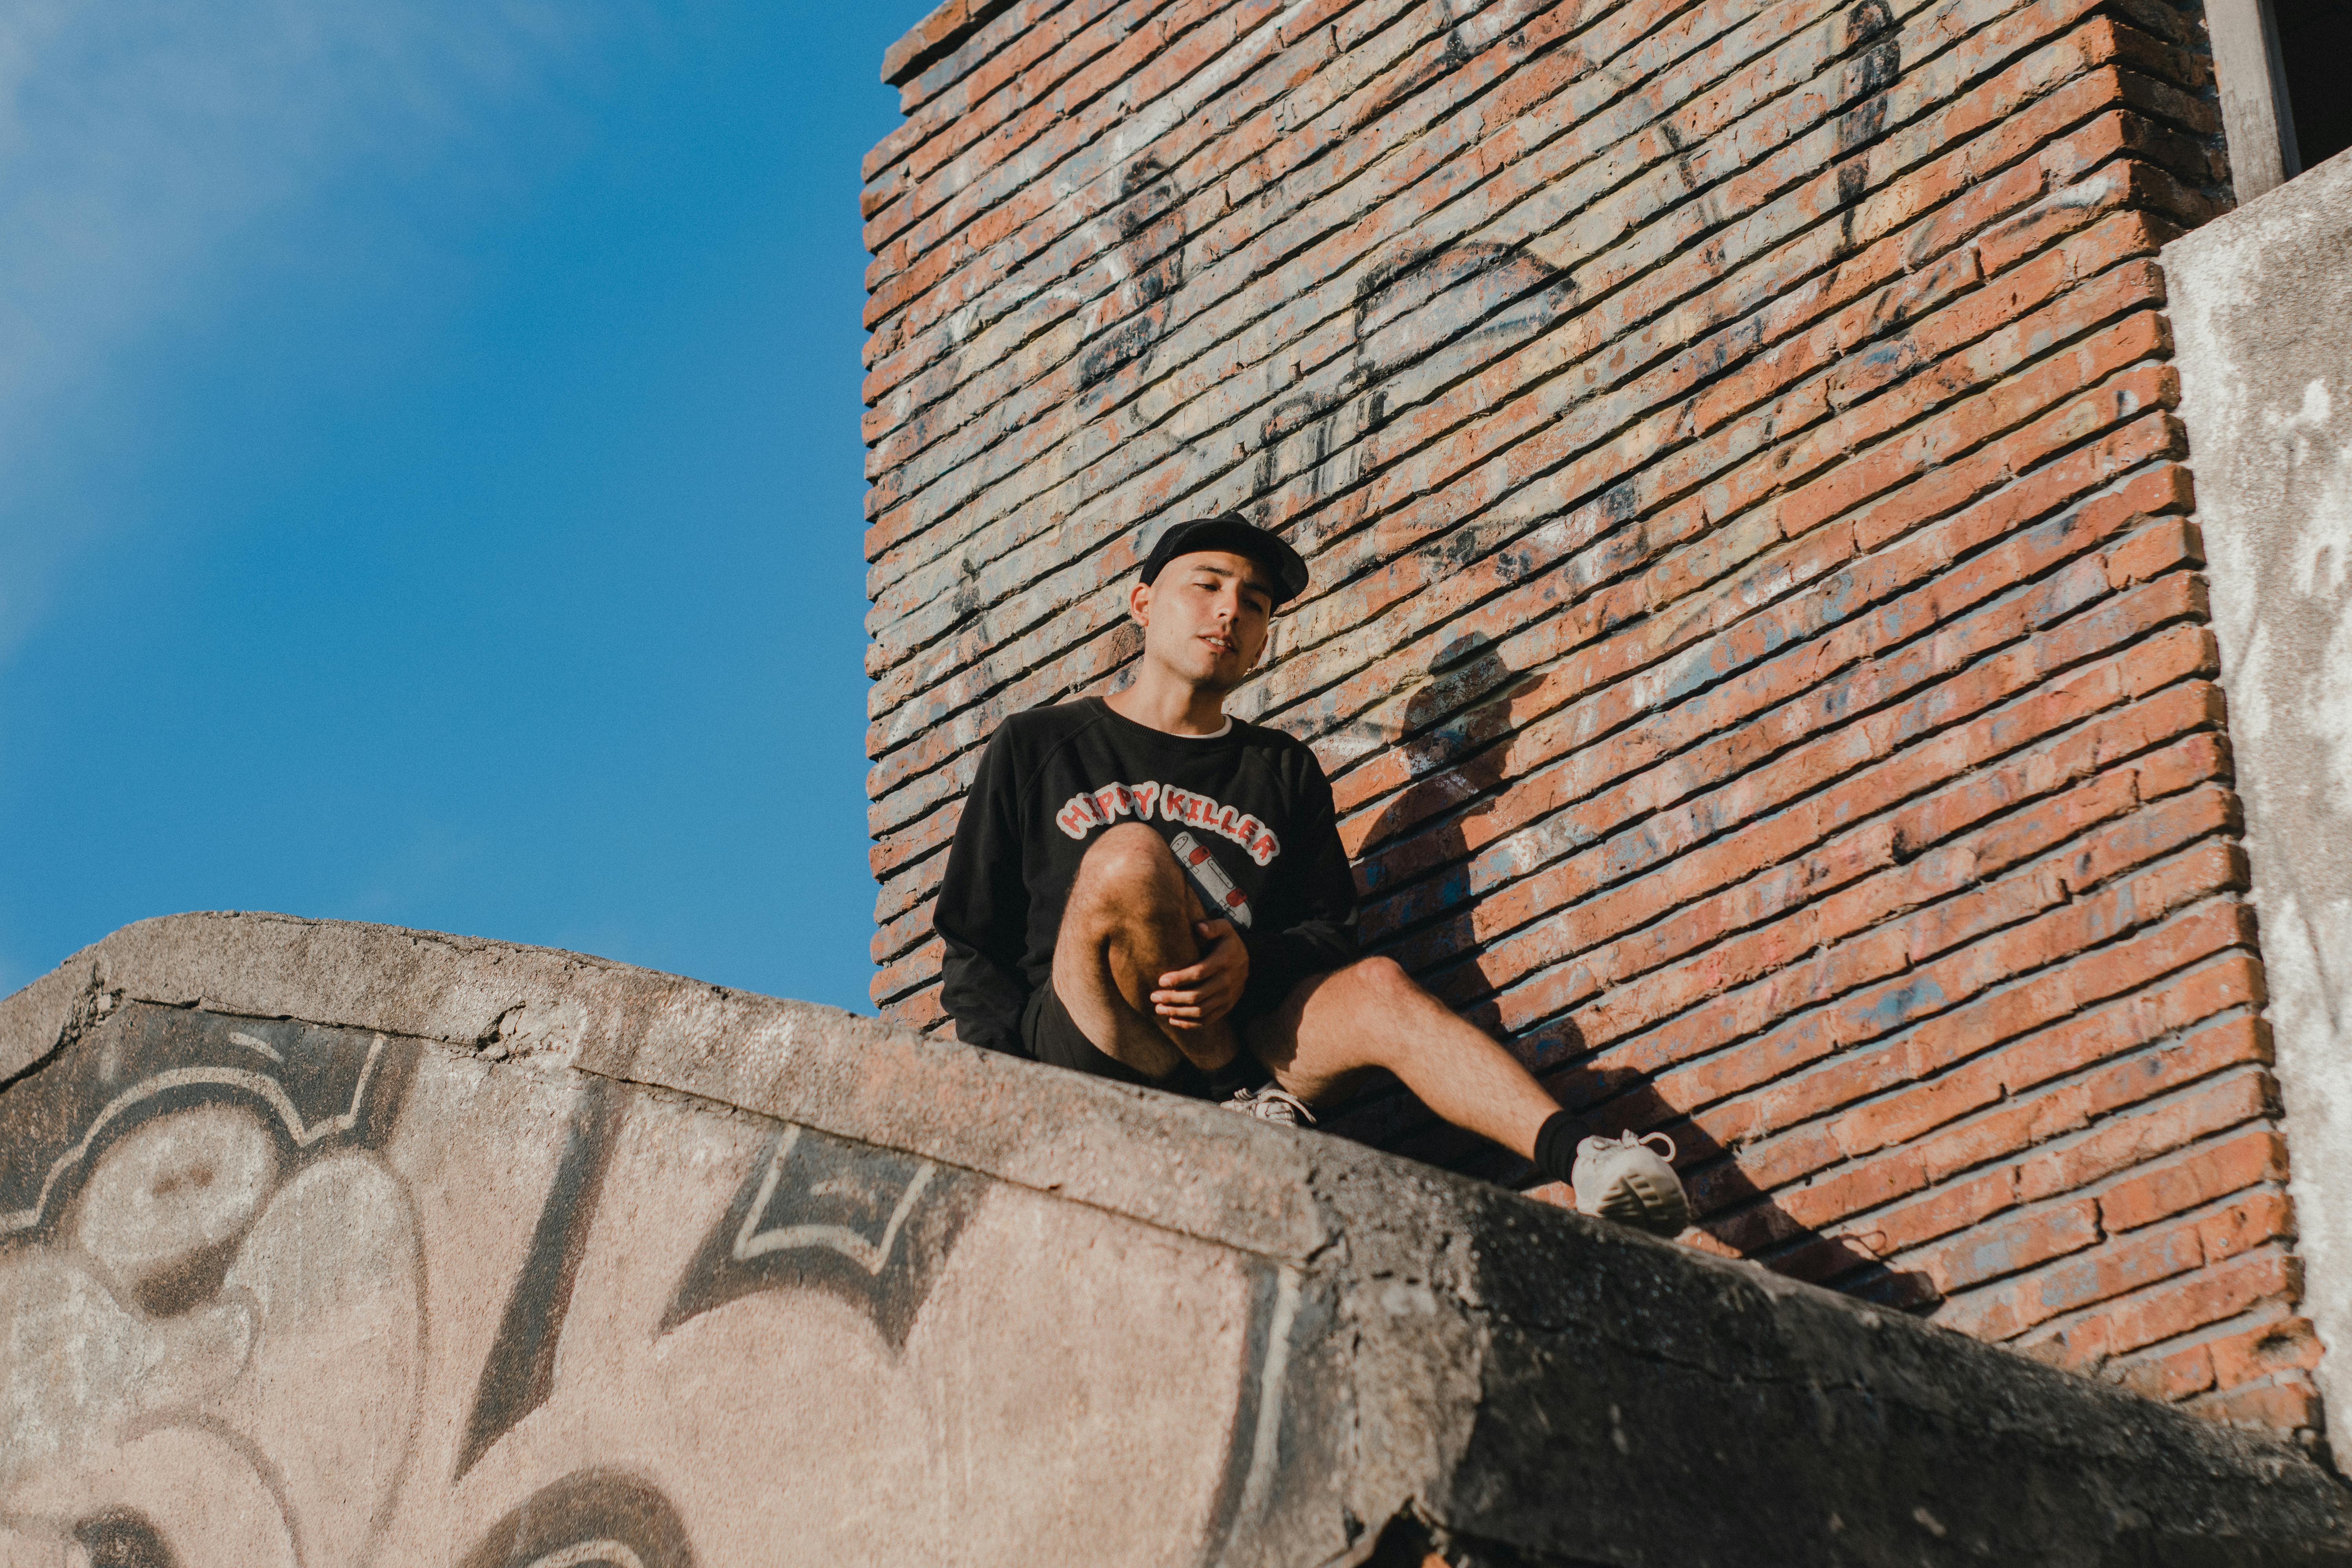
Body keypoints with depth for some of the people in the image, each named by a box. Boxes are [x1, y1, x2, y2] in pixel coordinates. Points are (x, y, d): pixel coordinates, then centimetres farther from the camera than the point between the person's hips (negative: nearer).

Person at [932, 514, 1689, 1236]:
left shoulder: (1283, 771, 21)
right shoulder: (1034, 748, 14)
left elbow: (1332, 935, 14)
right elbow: (973, 945, 12)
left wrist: (1253, 962, -11)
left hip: (1237, 1039, 3)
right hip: (1081, 1056, -2)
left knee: (1378, 988, -28)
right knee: (1128, 856, -30)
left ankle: (1578, 1156, -45)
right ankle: (1242, 1099, -16)